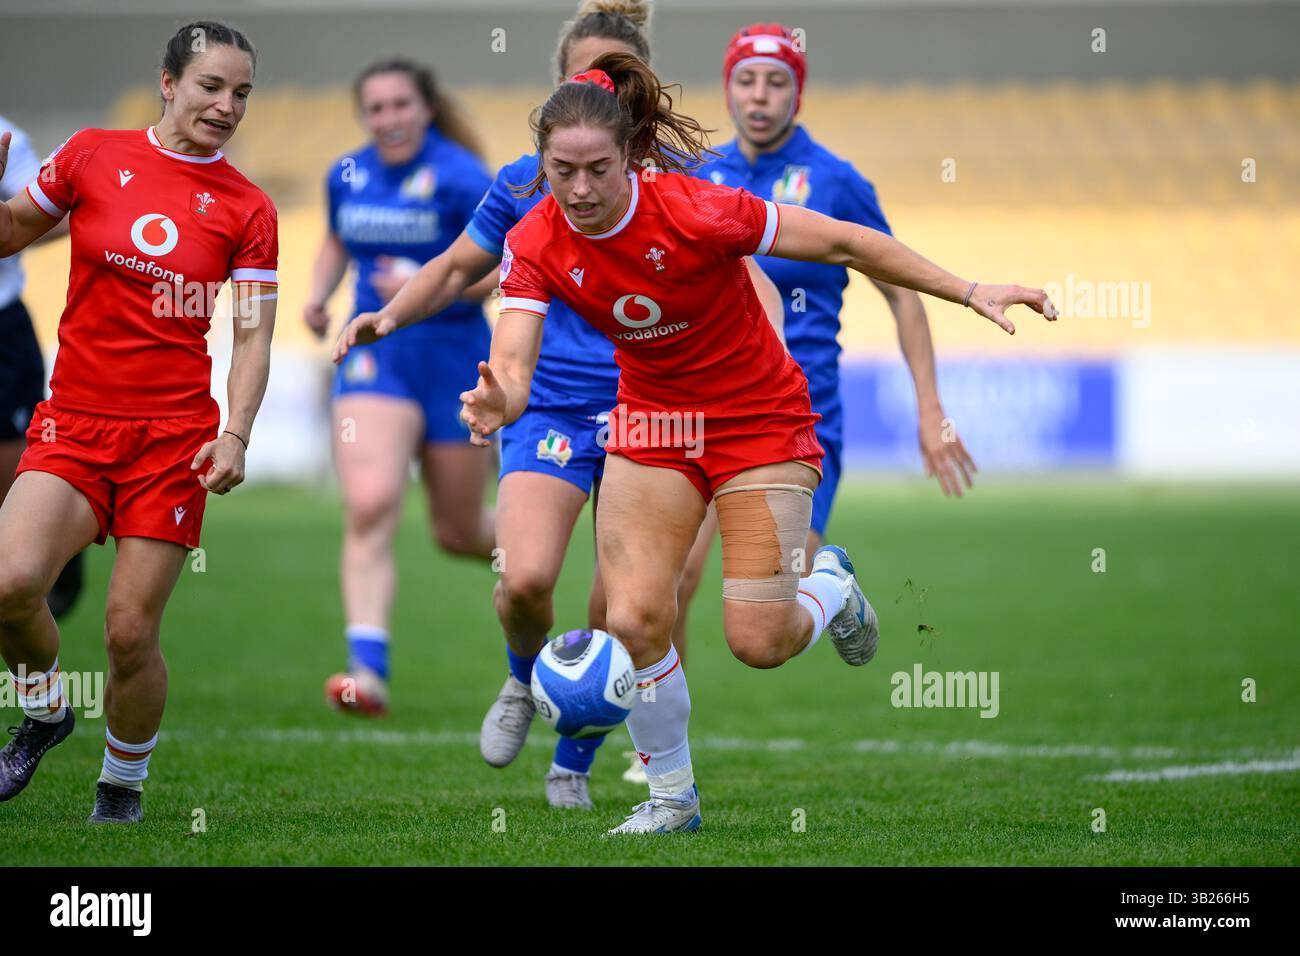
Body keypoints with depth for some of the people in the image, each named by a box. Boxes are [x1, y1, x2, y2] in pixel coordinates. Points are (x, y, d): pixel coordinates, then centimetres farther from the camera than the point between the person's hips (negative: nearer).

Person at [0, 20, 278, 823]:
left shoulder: (248, 210, 3)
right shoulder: (91, 156, 4)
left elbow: (253, 336, 1)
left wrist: (235, 436, -14)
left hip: (174, 435, -1)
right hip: (75, 419, 1)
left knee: (131, 631, -5)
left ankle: (124, 781, 20)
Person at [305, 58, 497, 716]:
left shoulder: (459, 177, -12)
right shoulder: (348, 176, 4)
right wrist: (318, 292, 6)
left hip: (453, 358, -3)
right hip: (374, 358, 3)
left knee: (458, 533, 10)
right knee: (368, 505, -21)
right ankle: (368, 670, -27)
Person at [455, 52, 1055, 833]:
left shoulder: (694, 212, -27)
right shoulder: (536, 246, -15)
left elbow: (845, 244, -18)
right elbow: (512, 367, -22)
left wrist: (970, 292, -19)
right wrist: (496, 403, -47)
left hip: (760, 421, -4)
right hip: (654, 422, 4)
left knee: (759, 640, -10)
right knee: (635, 620, -11)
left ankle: (830, 583, 27)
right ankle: (672, 796, 12)